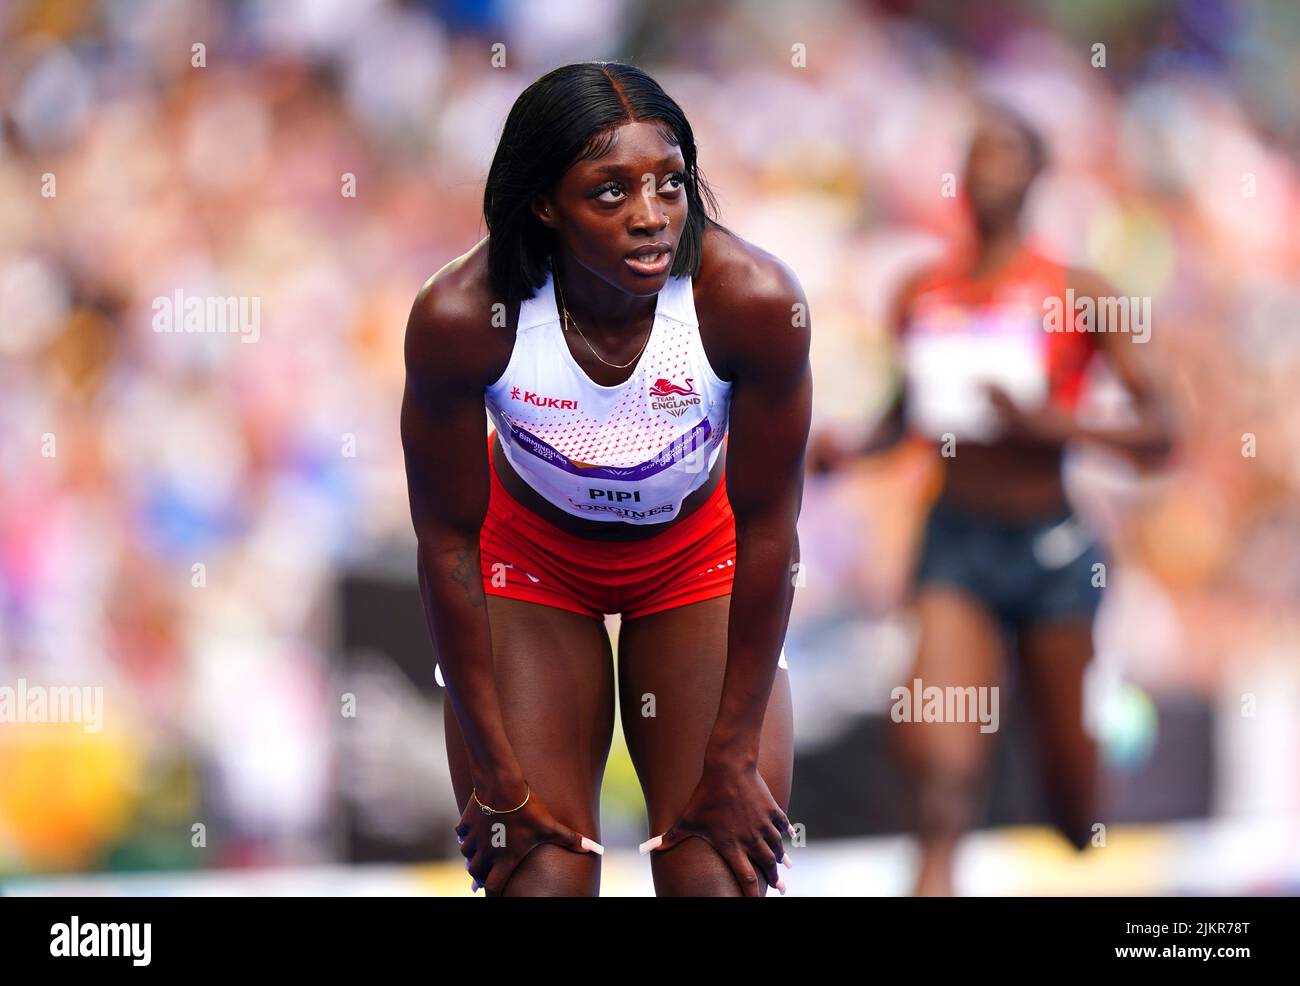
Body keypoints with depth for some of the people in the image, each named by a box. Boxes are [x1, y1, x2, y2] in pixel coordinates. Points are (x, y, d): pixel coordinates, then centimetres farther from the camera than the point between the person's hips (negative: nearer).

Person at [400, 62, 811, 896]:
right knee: (538, 875, -6)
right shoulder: (461, 316, -32)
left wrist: (733, 757, -13)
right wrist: (498, 775, -13)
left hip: (701, 554, 0)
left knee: (723, 876, -6)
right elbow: (448, 542, -19)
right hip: (531, 553, 0)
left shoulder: (753, 300, -32)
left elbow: (767, 525, -19)